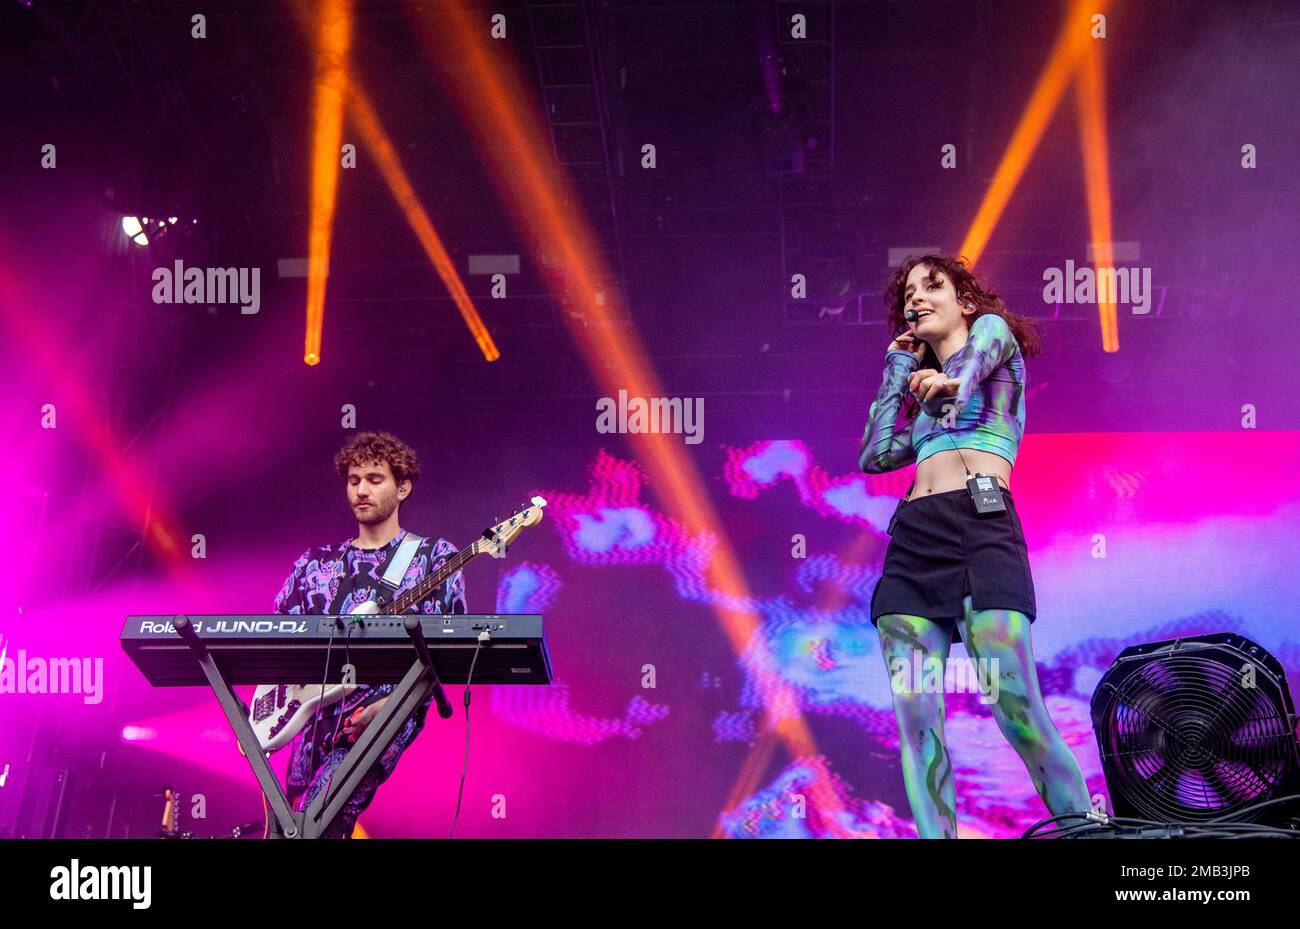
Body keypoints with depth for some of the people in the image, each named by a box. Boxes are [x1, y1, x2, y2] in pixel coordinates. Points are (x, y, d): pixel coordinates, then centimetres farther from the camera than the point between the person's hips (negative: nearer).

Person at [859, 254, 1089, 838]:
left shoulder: (993, 328, 16)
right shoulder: (923, 388, 31)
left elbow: (978, 353, -9)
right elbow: (875, 456, 19)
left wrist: (952, 380, -34)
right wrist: (898, 369, 27)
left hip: (982, 526, -6)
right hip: (913, 539, 6)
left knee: (1017, 709, -18)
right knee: (916, 719, -7)